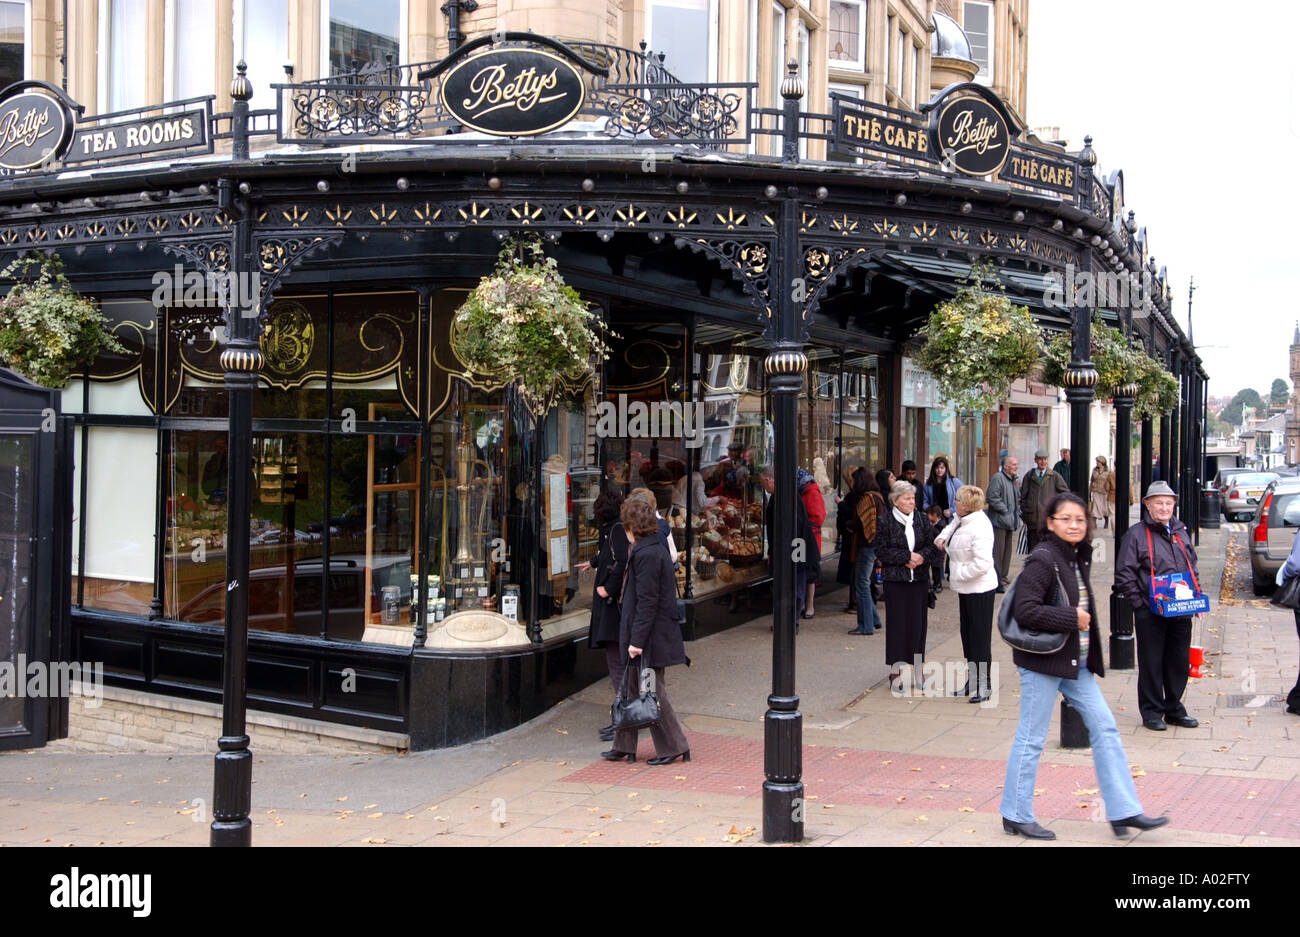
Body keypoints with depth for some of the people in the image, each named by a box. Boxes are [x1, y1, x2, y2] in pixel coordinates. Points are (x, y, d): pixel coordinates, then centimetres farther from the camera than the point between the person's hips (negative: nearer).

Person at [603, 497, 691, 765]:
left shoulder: (647, 554, -19)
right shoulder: (653, 548, 12)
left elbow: (647, 601, -22)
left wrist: (637, 640, -21)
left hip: (650, 637, -10)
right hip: (646, 635, 10)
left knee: (652, 693, 0)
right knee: (631, 689, 15)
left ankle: (674, 747, 11)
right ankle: (624, 747, 23)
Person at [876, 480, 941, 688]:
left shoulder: (921, 519, 8)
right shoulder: (885, 522, -3)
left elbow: (933, 546, 7)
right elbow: (881, 551, -8)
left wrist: (920, 557, -13)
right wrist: (907, 557, -14)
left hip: (919, 579, 3)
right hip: (895, 579, -3)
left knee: (918, 622, 5)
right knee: (897, 623, -1)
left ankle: (917, 665, 15)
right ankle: (896, 669, 7)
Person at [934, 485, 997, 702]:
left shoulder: (979, 527, -24)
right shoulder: (962, 520, 5)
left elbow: (982, 563, -30)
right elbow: (952, 526, 30)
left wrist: (960, 574, -18)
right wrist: (942, 538, 8)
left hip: (980, 590, -10)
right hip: (966, 588, 10)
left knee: (980, 636, -2)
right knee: (967, 634, 16)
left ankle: (984, 685, 7)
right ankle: (973, 680, 27)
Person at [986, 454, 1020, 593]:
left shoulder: (1012, 479, 16)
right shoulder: (997, 478, -14)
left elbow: (1017, 498, 30)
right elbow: (993, 498, -22)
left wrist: (1017, 512, 15)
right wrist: (1006, 510, -17)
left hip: (1010, 522, 10)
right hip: (999, 521, -10)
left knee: (1007, 550, 16)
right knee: (998, 551, -9)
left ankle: (1002, 576, 27)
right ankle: (996, 582, -7)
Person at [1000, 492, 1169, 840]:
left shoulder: (1079, 559, 10)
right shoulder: (1041, 560, -17)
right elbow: (1025, 611, -25)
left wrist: (1085, 620, 6)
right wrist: (1072, 618, -20)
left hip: (1075, 662, 9)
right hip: (1042, 662, -9)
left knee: (1104, 728, 7)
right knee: (1031, 739, 1)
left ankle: (1123, 811, 14)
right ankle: (1016, 816, 13)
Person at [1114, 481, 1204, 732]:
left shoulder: (1180, 532, 14)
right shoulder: (1136, 534, -5)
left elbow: (1193, 568, 22)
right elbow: (1124, 575, -7)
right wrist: (1140, 603, -12)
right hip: (1150, 614, -5)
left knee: (1179, 662, 12)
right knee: (1151, 664, 2)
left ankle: (1174, 709, 25)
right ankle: (1151, 712, 13)